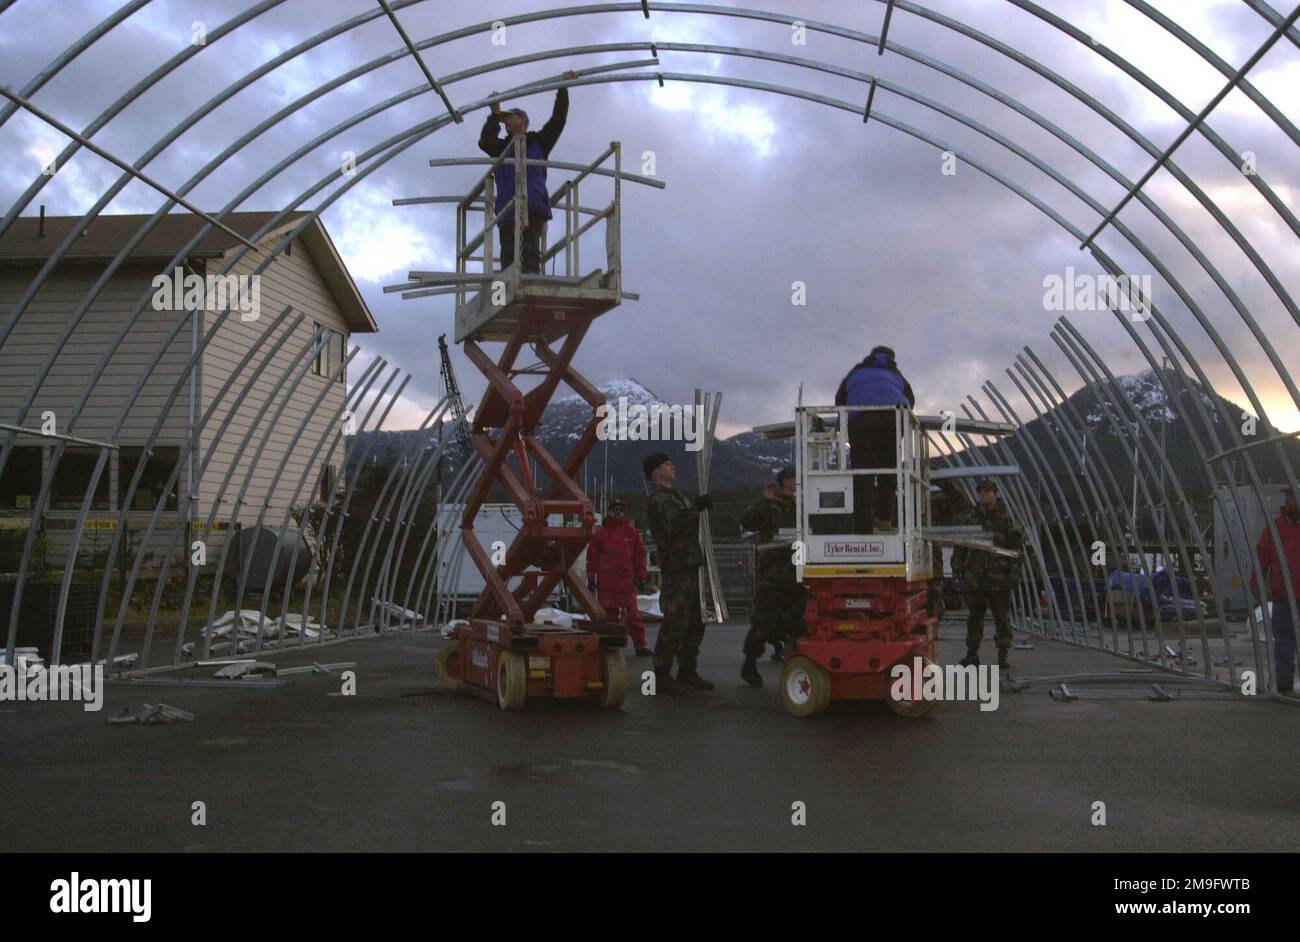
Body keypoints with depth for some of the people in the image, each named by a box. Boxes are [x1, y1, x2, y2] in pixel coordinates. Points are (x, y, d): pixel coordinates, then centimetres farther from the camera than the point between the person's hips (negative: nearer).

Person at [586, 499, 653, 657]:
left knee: (632, 613, -4)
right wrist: (591, 577, 3)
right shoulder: (601, 533, 5)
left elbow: (640, 554, 11)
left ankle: (640, 645, 0)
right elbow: (592, 556, 7)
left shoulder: (631, 531, 7)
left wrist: (640, 575, 7)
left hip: (627, 581, 0)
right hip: (606, 583, 0)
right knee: (607, 614, 5)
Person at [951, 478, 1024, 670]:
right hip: (974, 578, 3)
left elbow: (1018, 543, 0)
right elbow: (959, 546, 11)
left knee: (1002, 616, 1)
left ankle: (1003, 654, 9)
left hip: (999, 579, -2)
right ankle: (972, 653, 19)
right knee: (974, 616, 10)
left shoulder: (1005, 519, 1)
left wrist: (1014, 572, -6)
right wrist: (958, 569, 6)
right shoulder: (969, 518, 8)